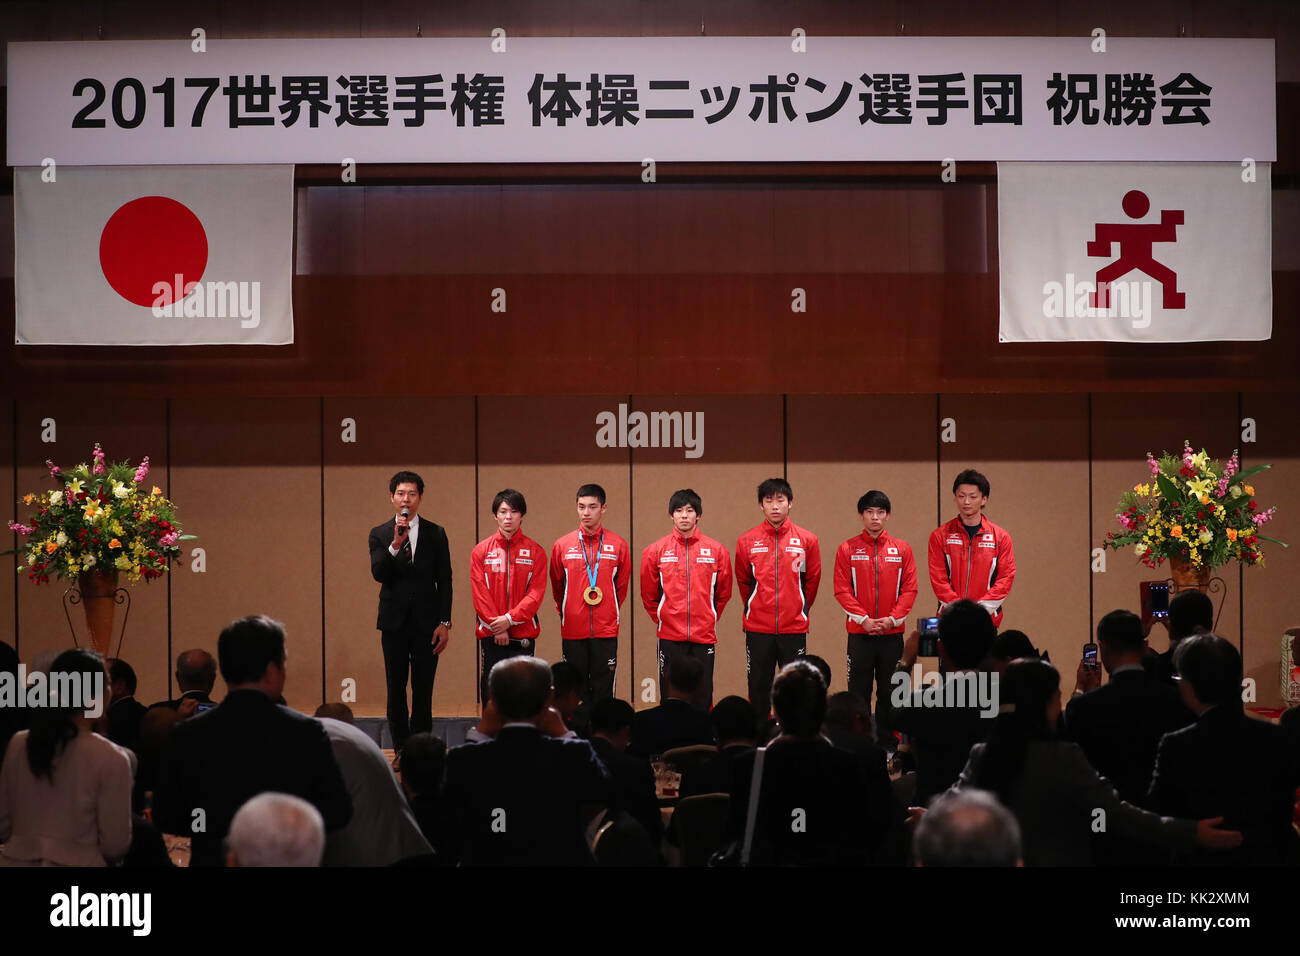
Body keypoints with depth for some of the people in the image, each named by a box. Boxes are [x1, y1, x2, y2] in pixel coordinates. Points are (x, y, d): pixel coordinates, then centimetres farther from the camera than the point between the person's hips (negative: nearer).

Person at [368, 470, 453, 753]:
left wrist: (445, 623, -3)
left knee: (423, 690, 0)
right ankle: (401, 750, 12)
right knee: (396, 690, 5)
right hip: (394, 622, 1)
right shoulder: (380, 535, 5)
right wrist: (395, 544, -24)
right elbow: (378, 573, -10)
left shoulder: (435, 534, 4)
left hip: (426, 622, -1)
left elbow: (445, 581, 4)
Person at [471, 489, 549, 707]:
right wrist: (496, 627, -9)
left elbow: (536, 593, -3)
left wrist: (510, 619, -14)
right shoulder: (481, 551, 5)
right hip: (490, 635, 0)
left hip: (523, 634, 0)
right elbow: (479, 593, 0)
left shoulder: (535, 551, 4)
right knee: (490, 691, 0)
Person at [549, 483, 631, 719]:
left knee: (603, 691, 2)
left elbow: (622, 585, 12)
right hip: (573, 631, 0)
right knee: (576, 693, 4)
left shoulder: (618, 545, 2)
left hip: (606, 631, 0)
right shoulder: (562, 546, 3)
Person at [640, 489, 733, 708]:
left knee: (702, 698, 3)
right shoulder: (656, 551, 2)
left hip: (704, 636, 1)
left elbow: (723, 593, 12)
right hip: (670, 636, 0)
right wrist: (660, 619, 10)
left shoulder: (716, 550, 3)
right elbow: (648, 594, 10)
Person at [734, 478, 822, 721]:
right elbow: (743, 581, 11)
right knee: (759, 688, 5)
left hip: (794, 628, 0)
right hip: (758, 628, 0)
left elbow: (813, 580, 9)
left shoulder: (807, 540, 0)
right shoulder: (747, 541, 1)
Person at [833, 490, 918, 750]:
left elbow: (910, 589, 2)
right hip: (859, 633, -1)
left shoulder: (902, 549, 6)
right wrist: (864, 619, -12)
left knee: (890, 692, 5)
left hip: (892, 633, 1)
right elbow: (842, 590, -3)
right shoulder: (848, 549, 2)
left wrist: (893, 619, -10)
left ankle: (888, 744, 13)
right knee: (858, 692, 0)